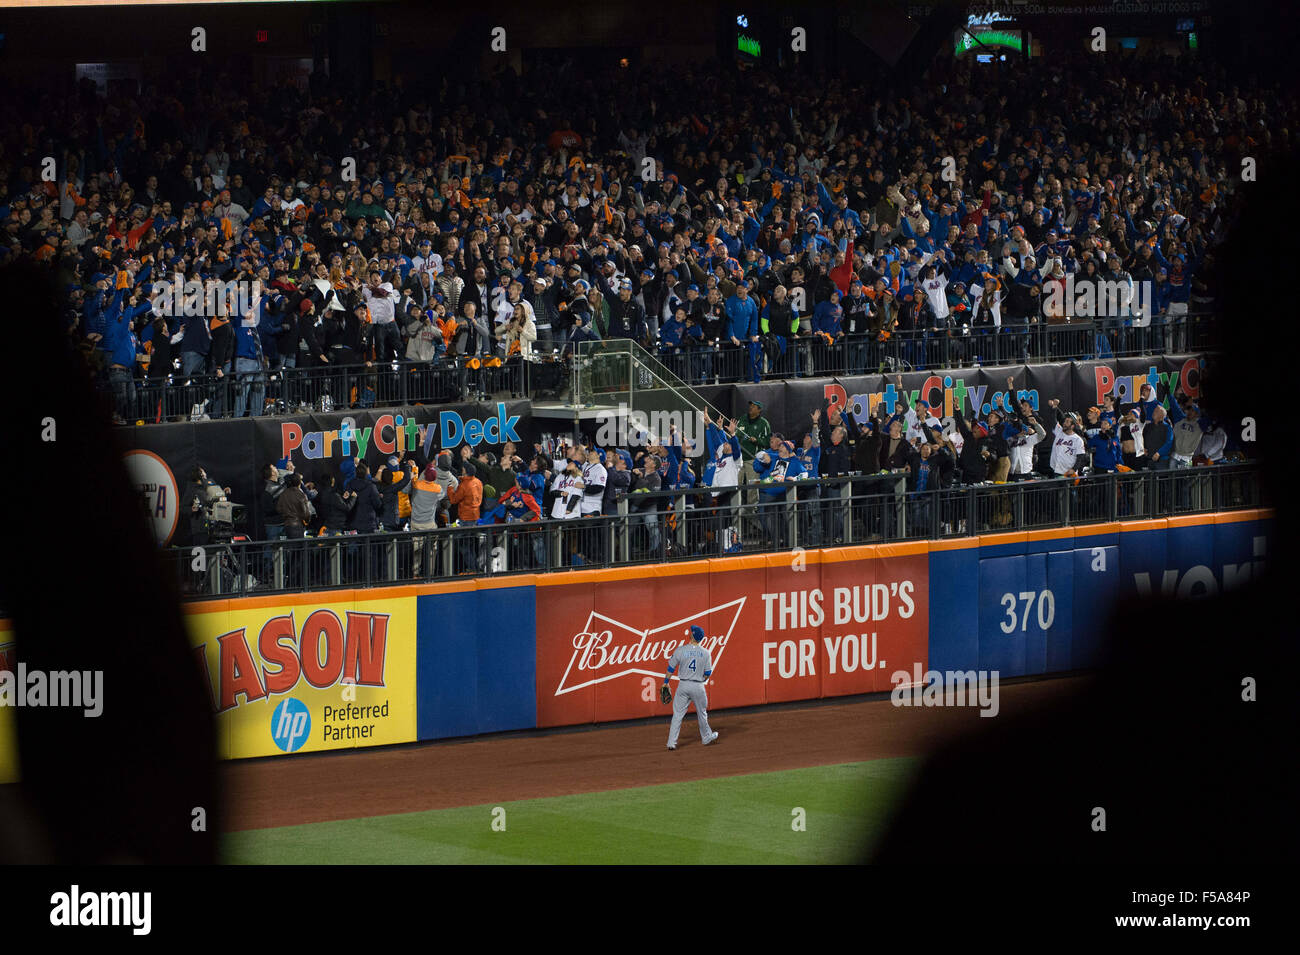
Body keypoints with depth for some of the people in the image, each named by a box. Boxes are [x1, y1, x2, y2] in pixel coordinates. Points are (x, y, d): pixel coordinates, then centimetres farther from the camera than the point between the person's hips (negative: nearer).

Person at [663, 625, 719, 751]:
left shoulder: (680, 650, -8)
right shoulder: (706, 653, -5)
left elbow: (671, 668, -1)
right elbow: (708, 673, 0)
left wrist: (666, 682, 12)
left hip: (683, 685, 0)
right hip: (698, 687, 0)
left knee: (678, 714, 3)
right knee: (702, 713, 19)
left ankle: (671, 742, 0)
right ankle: (706, 737, 34)